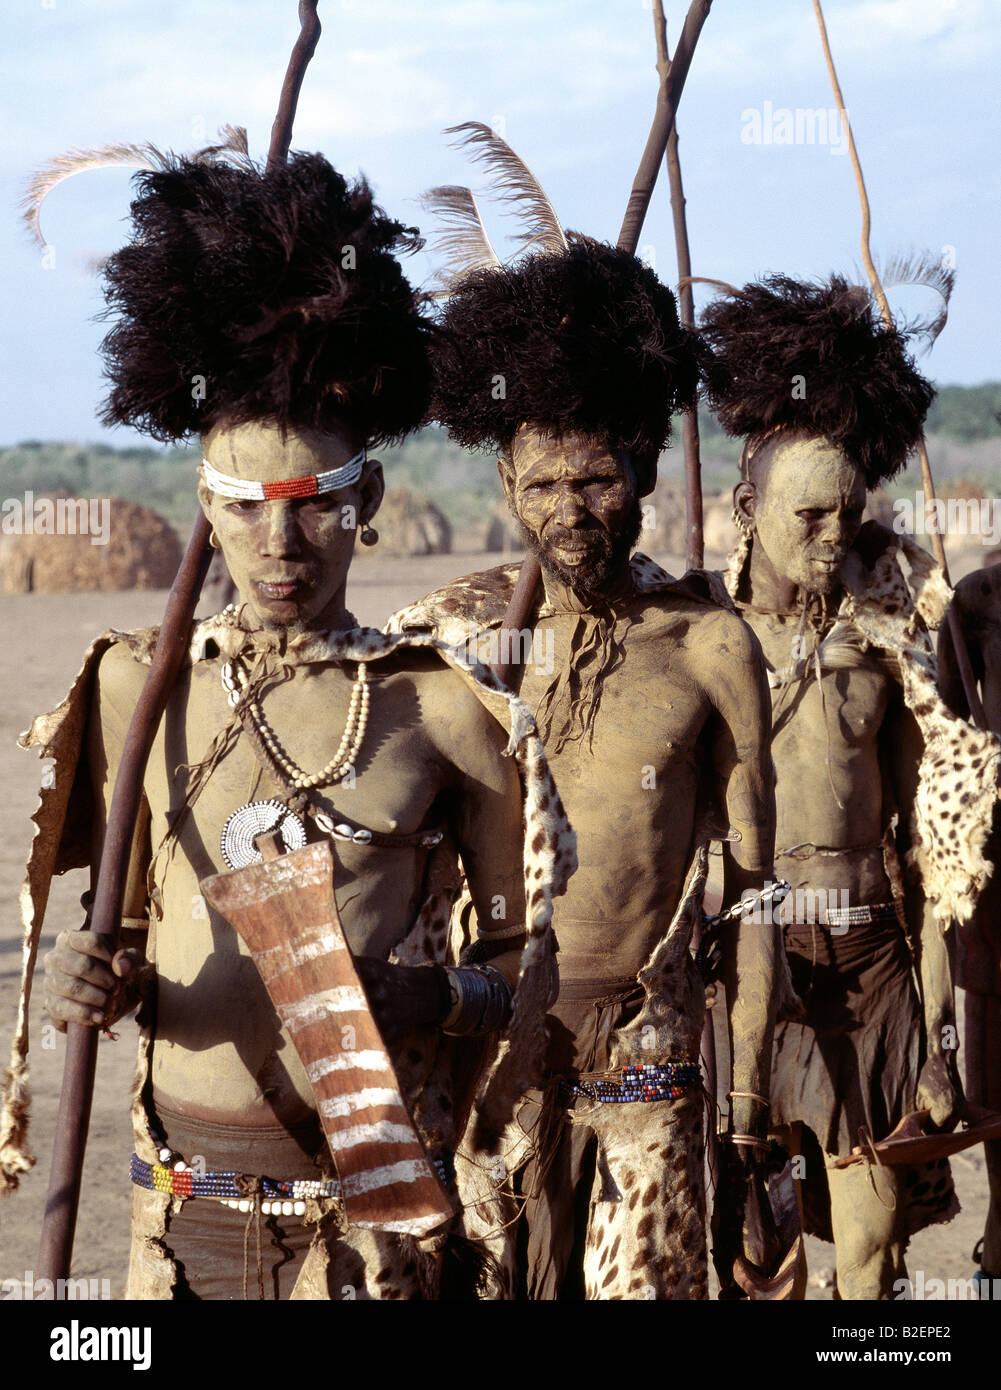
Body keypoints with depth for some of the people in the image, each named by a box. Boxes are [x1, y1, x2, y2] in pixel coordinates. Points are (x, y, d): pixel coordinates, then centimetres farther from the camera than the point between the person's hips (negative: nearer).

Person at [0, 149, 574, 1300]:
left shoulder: (449, 709, -3)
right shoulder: (137, 692, 3)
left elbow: (541, 954, 3)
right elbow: (109, 926, 13)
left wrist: (431, 1000, -16)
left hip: (378, 1216, -2)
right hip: (186, 1216, 2)